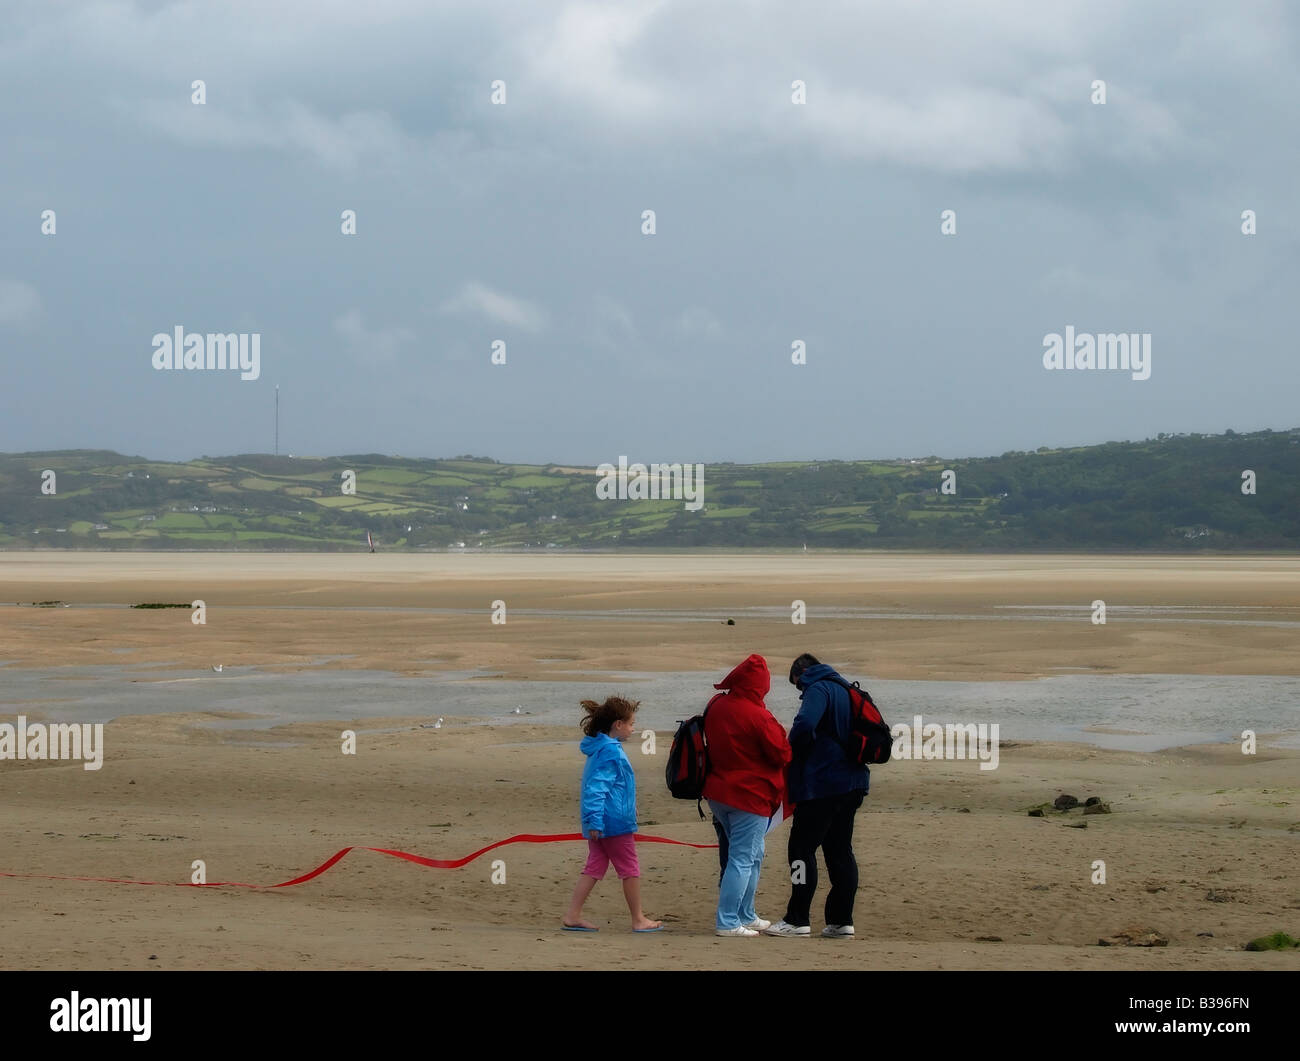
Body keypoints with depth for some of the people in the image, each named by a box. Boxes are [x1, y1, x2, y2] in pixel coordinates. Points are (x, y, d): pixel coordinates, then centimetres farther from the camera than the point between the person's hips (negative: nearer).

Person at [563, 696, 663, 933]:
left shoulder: (600, 748, 14)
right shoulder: (610, 752, -18)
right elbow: (597, 787, -24)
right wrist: (595, 820, -27)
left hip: (599, 824, 9)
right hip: (614, 822, -9)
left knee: (594, 867, 10)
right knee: (630, 869, 3)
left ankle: (572, 915, 5)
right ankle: (638, 920, 12)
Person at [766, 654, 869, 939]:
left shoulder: (818, 689, -9)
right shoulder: (846, 689, 17)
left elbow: (804, 725, -27)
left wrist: (790, 754, -8)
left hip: (822, 783, -9)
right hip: (853, 782, 9)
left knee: (802, 848, -3)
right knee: (840, 850, 12)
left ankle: (797, 920, -5)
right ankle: (841, 920, 11)